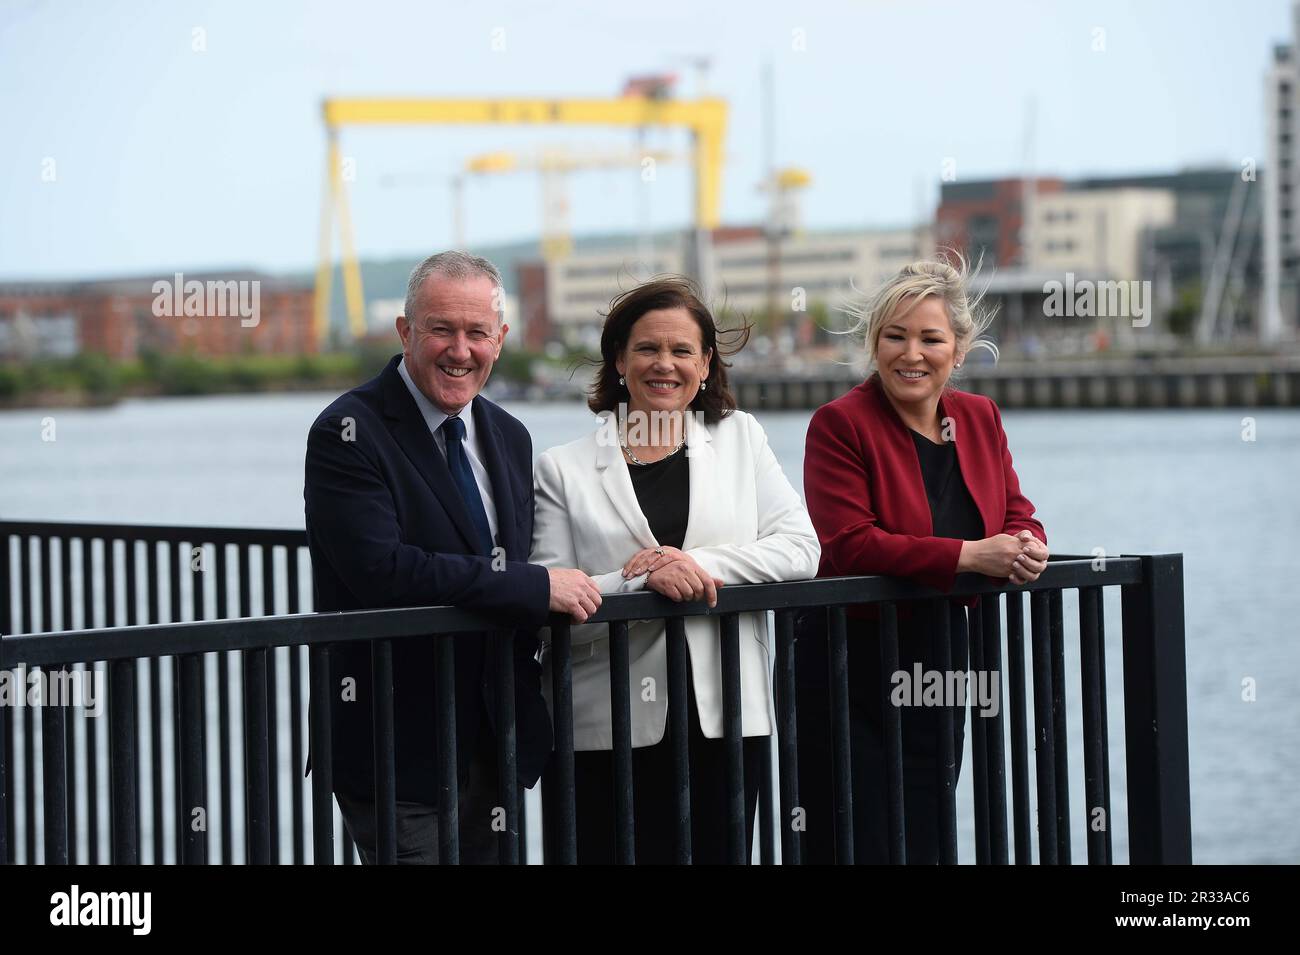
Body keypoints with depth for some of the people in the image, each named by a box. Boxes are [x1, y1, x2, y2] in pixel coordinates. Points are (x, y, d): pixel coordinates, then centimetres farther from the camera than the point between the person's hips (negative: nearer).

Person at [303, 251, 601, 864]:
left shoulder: (508, 438, 12)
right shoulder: (349, 434, -11)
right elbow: (381, 570, -24)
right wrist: (538, 587, -21)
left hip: (494, 743, 7)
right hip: (401, 747, -7)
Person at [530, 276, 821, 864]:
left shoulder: (740, 438, 11)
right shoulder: (564, 469, 4)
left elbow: (800, 549, 2)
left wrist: (702, 566, -12)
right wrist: (644, 582, -18)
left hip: (724, 721, 2)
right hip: (608, 733, -2)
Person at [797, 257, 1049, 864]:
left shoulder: (981, 418, 8)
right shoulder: (840, 424, -11)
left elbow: (1017, 516, 10)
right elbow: (850, 545, -21)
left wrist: (1026, 548, -16)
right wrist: (969, 556, -26)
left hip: (943, 659, 6)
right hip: (851, 668, -6)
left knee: (924, 844, 10)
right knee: (857, 847, -5)